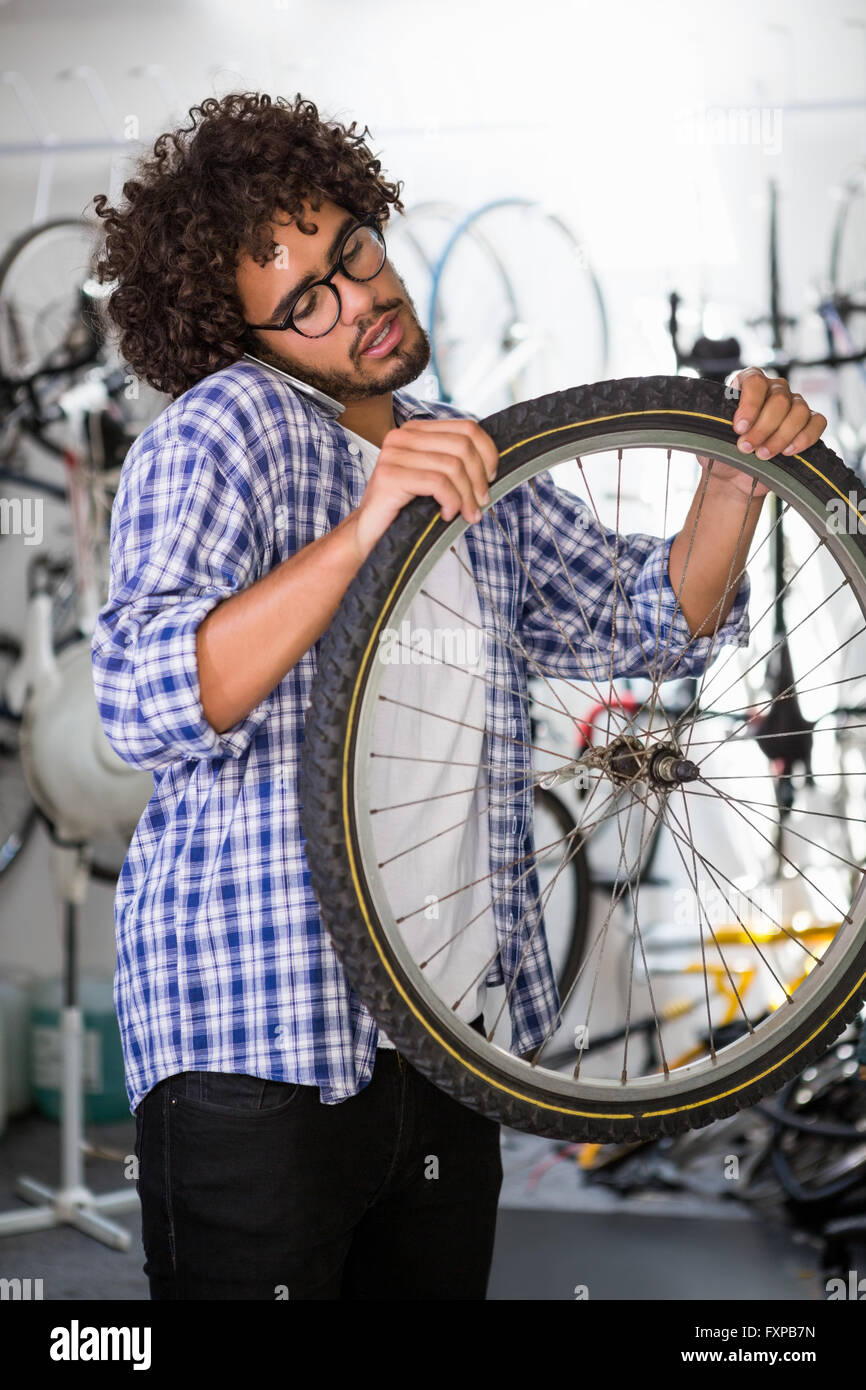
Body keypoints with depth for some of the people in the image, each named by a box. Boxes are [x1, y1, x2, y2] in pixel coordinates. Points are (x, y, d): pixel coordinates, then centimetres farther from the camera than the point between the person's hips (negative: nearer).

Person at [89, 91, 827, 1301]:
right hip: (259, 1042, -6)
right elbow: (146, 705, -23)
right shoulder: (224, 427, -8)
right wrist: (361, 532, -32)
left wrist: (737, 476, -1)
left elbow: (648, 619, 16)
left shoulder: (465, 460, 13)